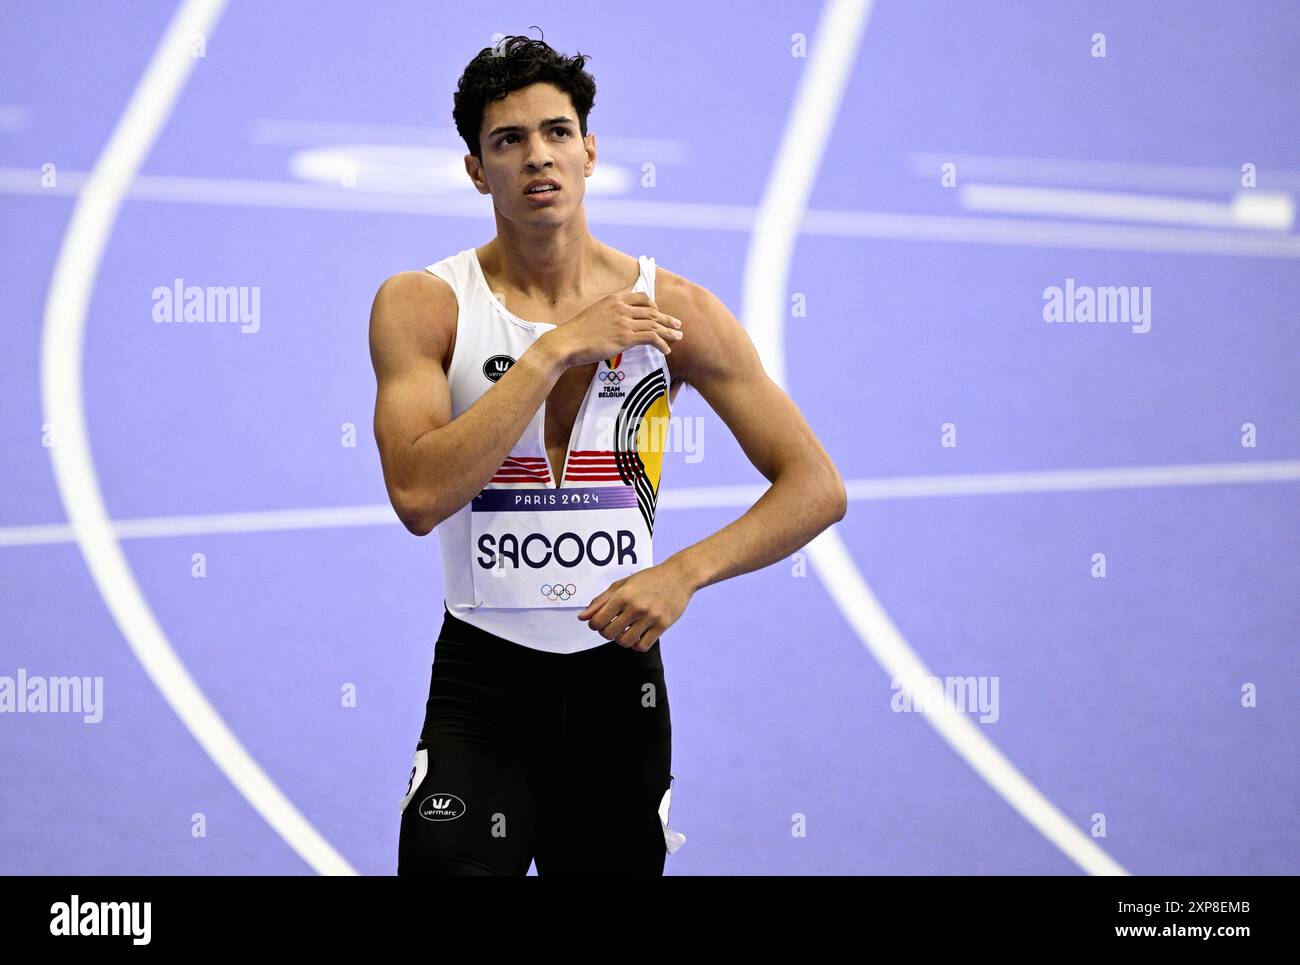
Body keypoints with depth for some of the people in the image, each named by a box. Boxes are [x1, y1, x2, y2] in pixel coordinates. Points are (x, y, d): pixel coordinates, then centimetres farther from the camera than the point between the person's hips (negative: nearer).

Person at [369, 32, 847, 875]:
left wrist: (683, 574, -18)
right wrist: (557, 351, -23)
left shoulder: (673, 309, -2)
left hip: (619, 678, 2)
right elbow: (419, 495, -22)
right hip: (484, 683, -2)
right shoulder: (423, 305, -6)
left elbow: (818, 488, -4)